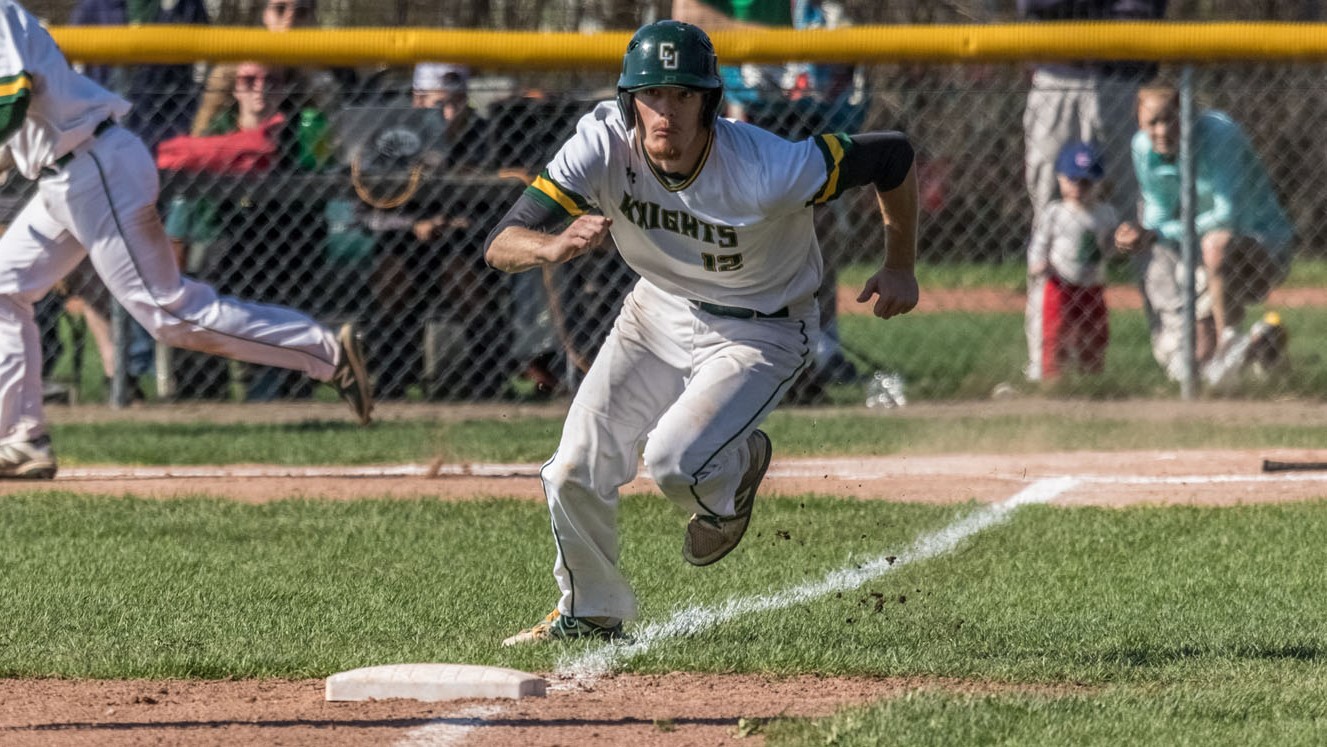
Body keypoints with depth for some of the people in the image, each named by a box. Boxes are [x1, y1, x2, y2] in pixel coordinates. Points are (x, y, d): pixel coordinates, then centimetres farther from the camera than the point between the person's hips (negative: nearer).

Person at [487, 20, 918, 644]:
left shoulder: (765, 169, -34)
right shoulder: (604, 144, -25)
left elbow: (892, 155, -20)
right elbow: (501, 246, -30)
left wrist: (899, 266, -9)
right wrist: (555, 246, -53)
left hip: (761, 331, -4)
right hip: (658, 312, 4)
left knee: (674, 462, -25)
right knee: (576, 473, 0)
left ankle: (738, 468, 14)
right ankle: (589, 612, 29)